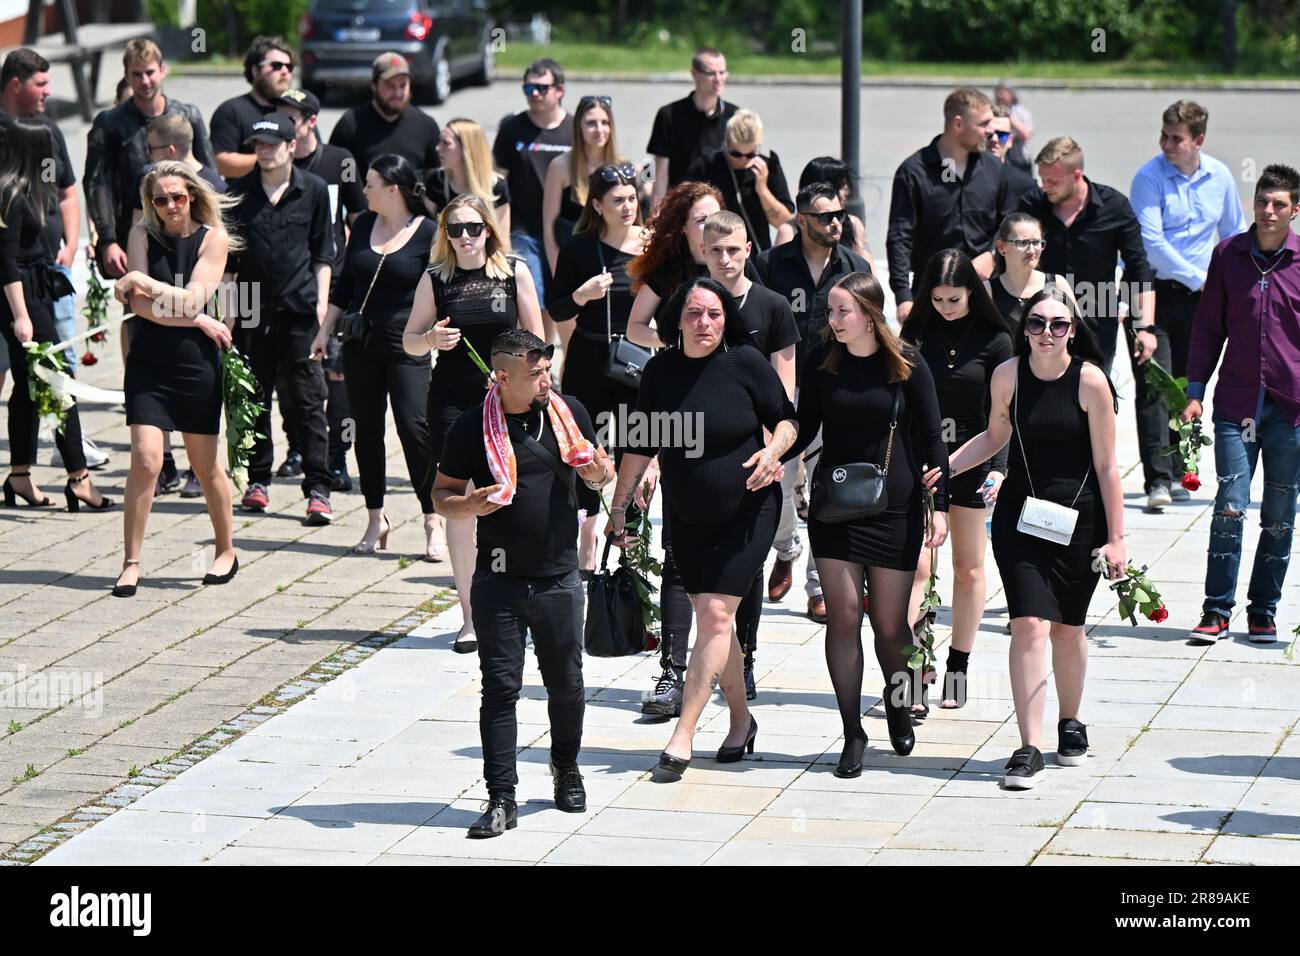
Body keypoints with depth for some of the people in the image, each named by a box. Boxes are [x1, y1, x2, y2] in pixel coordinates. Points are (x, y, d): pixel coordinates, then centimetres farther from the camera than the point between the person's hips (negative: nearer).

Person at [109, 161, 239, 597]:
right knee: (145, 459, -12)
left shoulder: (213, 239, -1)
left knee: (205, 465, 9)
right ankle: (131, 563, -7)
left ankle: (226, 551, 29)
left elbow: (193, 299, -12)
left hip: (196, 364, 0)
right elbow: (140, 304, -9)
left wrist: (141, 281, -15)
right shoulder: (143, 235, 1)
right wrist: (197, 320, -13)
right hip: (148, 364, 0)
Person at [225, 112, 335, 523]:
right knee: (254, 399, 8)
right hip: (254, 308, 2)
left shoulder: (314, 190, 2)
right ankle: (258, 481, 18)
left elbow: (322, 253, 8)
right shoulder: (240, 191, 4)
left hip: (300, 308, -2)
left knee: (308, 400, -4)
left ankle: (317, 489, -5)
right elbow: (227, 255, 10)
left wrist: (322, 301, 1)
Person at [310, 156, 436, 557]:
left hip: (406, 345, -5)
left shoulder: (427, 233, -7)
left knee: (415, 427, -11)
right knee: (367, 430, 7)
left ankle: (432, 523, -4)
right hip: (361, 342, 5)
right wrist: (325, 330, 15)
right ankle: (376, 520, 16)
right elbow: (345, 283, 16)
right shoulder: (363, 225, 8)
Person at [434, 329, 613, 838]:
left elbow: (600, 472, 17)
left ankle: (567, 771, 37)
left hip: (560, 577, 3)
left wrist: (598, 470, -8)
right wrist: (470, 505, -21)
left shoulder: (568, 412, 4)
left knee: (566, 685, 13)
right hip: (500, 580, -3)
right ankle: (501, 799, 1)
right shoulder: (473, 427, -6)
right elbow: (443, 493, 1)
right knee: (500, 687, -3)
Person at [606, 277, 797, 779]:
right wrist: (619, 506, 9)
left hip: (746, 510, -4)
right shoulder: (661, 369, -3)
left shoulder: (745, 362, -12)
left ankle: (683, 733, -14)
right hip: (686, 516, 4)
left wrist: (773, 450, -22)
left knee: (715, 614, -12)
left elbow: (787, 419, -1)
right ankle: (741, 718, 27)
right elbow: (641, 444, 7)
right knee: (712, 618, 9)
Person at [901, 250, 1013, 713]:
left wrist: (998, 468, -18)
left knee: (969, 569, 8)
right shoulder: (917, 332, 2)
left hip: (971, 462, -1)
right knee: (916, 566, -9)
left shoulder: (994, 340, -5)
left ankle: (957, 671, 19)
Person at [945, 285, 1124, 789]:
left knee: (1067, 628, 10)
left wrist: (1116, 537, -6)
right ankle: (1029, 747, -11)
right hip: (1020, 515, 1)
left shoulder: (1090, 381, -11)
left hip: (1078, 518, -1)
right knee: (1029, 624, -11)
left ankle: (1071, 723, 36)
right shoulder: (1008, 375, -3)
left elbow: (1106, 464, -6)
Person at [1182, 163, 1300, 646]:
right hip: (1236, 402, 0)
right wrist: (1195, 388, 5)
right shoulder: (1227, 255, 4)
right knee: (1230, 507, -8)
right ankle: (1216, 612, -2)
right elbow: (1209, 325, 10)